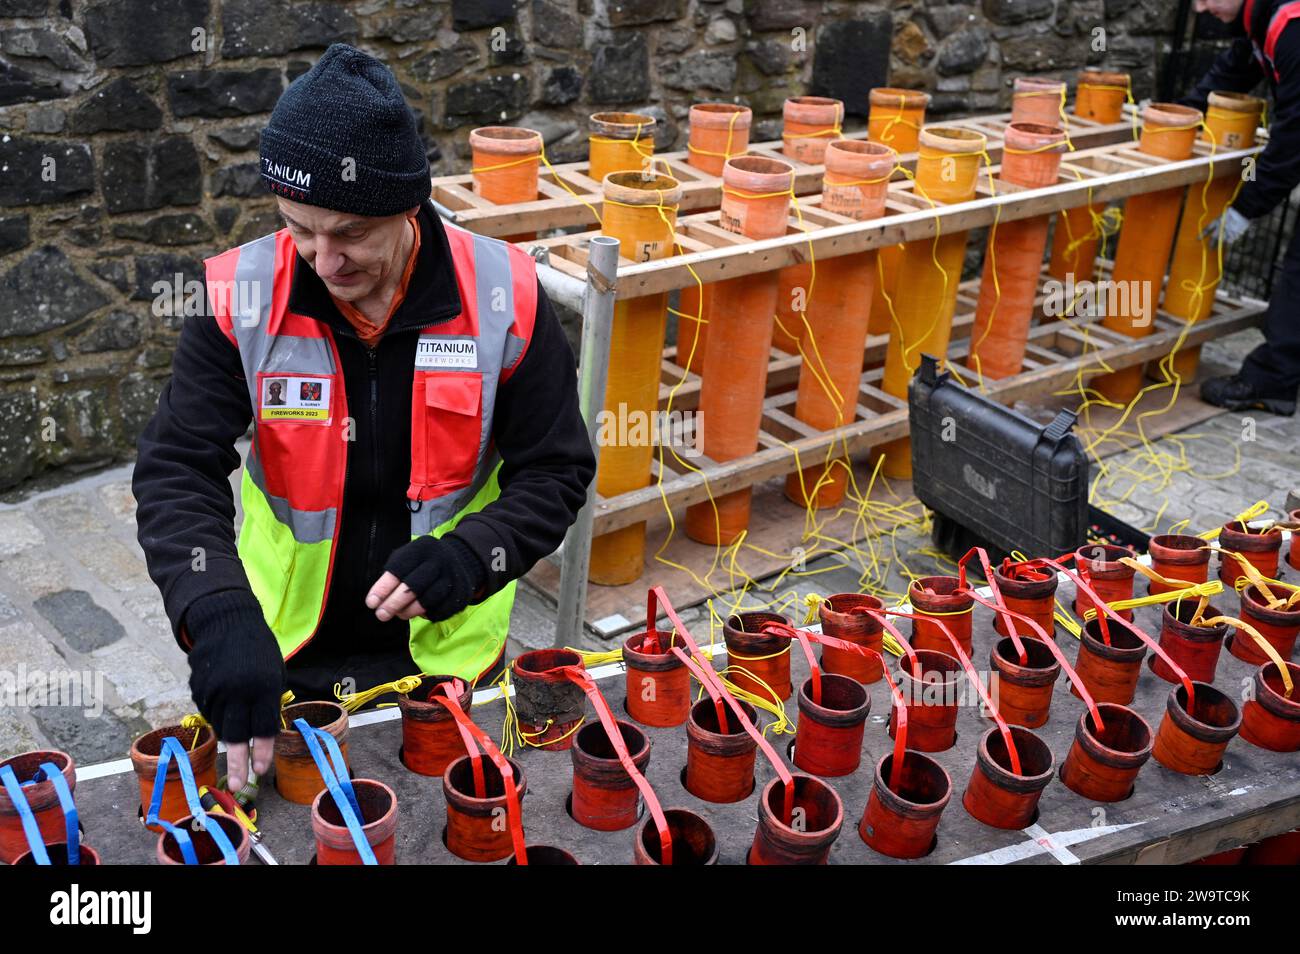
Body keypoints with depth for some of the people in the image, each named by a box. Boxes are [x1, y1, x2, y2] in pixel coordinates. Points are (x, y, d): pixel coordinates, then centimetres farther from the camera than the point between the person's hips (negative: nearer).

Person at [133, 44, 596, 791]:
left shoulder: (502, 297, -16)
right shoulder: (242, 298, -15)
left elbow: (556, 472, -8)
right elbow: (176, 474, -15)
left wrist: (465, 560, -26)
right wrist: (219, 616, -33)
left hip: (445, 650, 0)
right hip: (285, 653, 1)